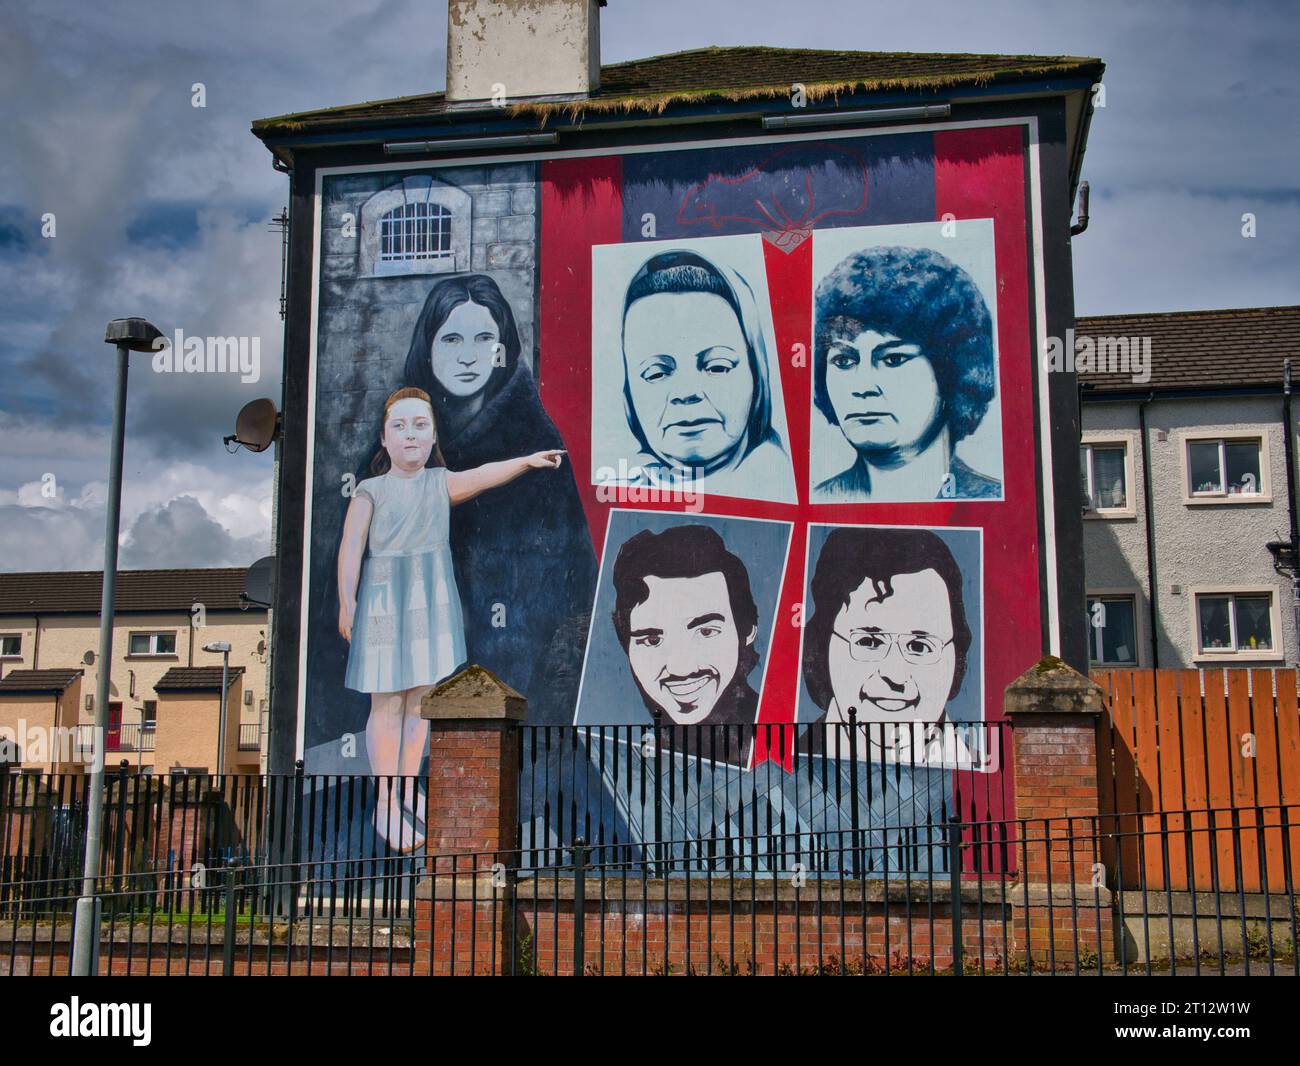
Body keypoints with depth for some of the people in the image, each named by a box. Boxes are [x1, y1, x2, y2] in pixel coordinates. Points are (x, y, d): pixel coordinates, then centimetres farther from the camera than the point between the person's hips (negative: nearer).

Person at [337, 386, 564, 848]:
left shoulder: (441, 483, 5)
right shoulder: (371, 491, -4)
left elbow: (482, 476, -10)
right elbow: (351, 548, -7)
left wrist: (526, 461, -25)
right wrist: (347, 603, -12)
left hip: (432, 601, 4)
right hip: (384, 600, -3)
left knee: (420, 699, 10)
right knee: (388, 703, 0)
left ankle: (408, 789, 25)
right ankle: (386, 803, 8)